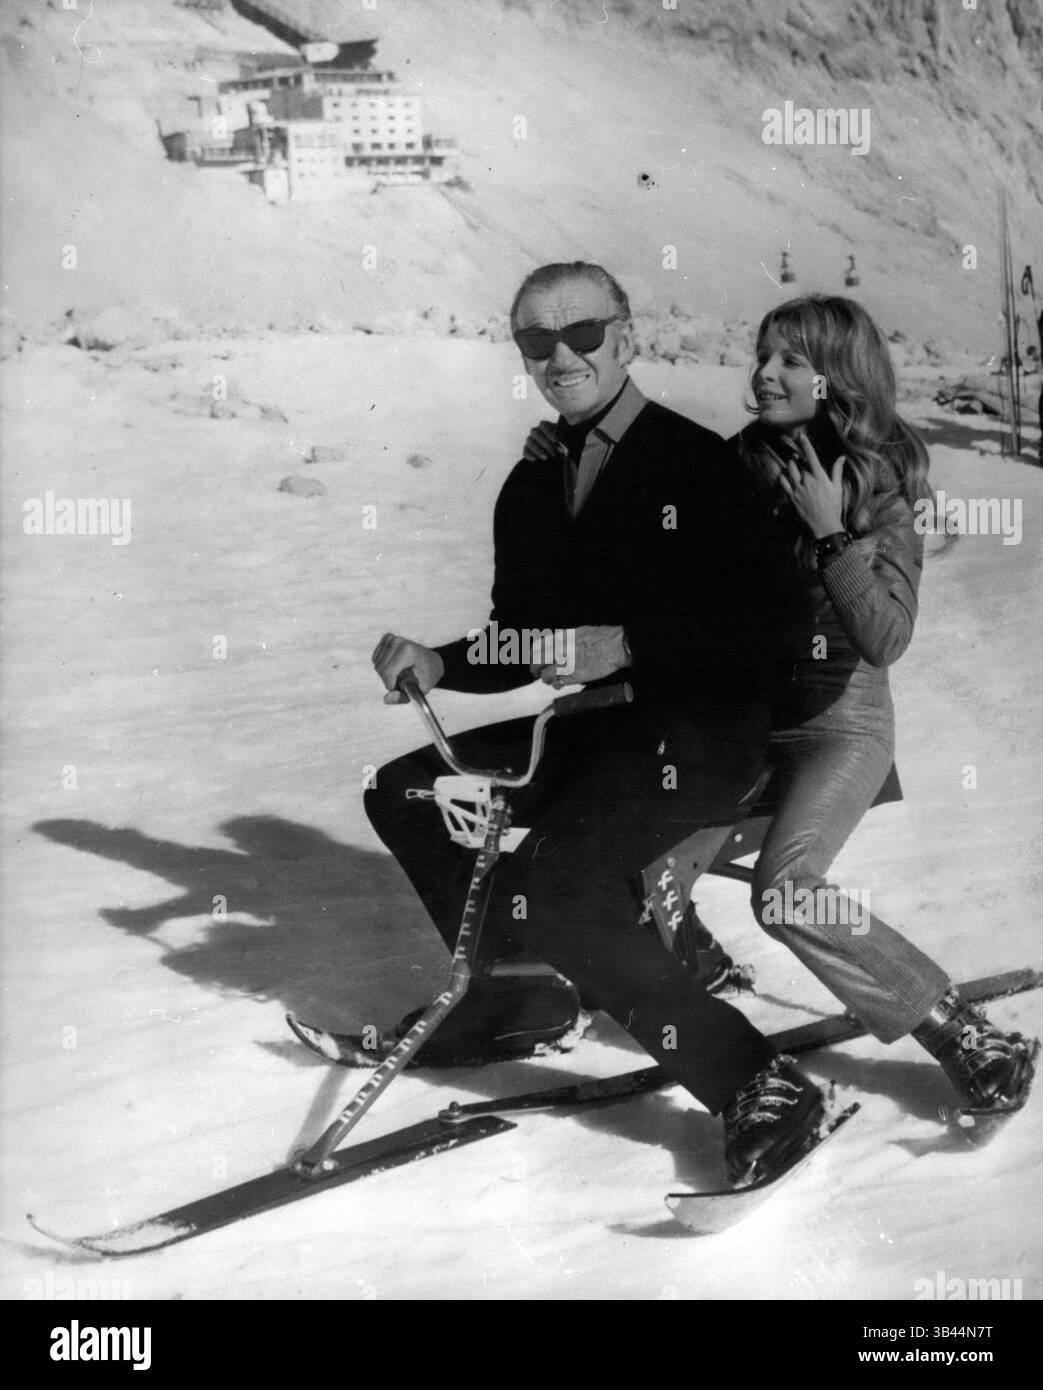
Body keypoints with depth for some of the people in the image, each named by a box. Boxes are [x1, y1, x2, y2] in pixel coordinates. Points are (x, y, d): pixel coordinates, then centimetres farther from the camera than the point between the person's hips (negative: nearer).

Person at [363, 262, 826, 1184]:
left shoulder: (699, 464, -9)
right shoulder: (531, 486, 12)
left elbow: (753, 632, -16)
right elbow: (517, 644, 16)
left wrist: (626, 646, -24)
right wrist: (439, 664, -3)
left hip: (702, 729, -8)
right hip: (590, 724, 8)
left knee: (548, 888, -27)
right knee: (408, 792, 5)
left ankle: (762, 1086, -18)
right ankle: (507, 1002, 18)